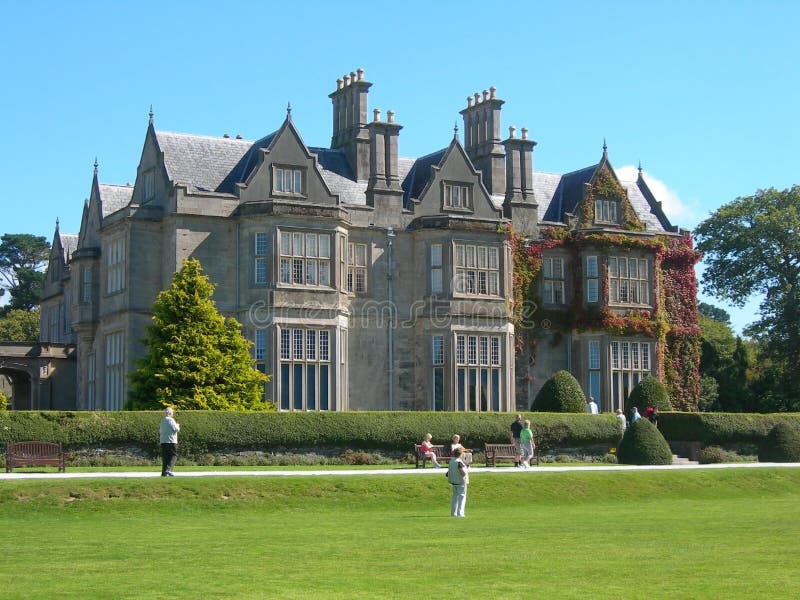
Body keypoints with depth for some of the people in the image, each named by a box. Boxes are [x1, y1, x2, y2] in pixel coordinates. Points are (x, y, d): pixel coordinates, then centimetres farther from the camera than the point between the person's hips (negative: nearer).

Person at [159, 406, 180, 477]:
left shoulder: (162, 421, 14)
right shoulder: (170, 420, -10)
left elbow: (160, 431, 22)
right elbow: (176, 429, -14)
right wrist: (178, 426, 5)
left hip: (163, 441, 7)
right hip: (171, 441, -7)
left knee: (165, 457, 8)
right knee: (173, 455, -2)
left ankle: (164, 472, 4)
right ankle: (168, 469, -18)